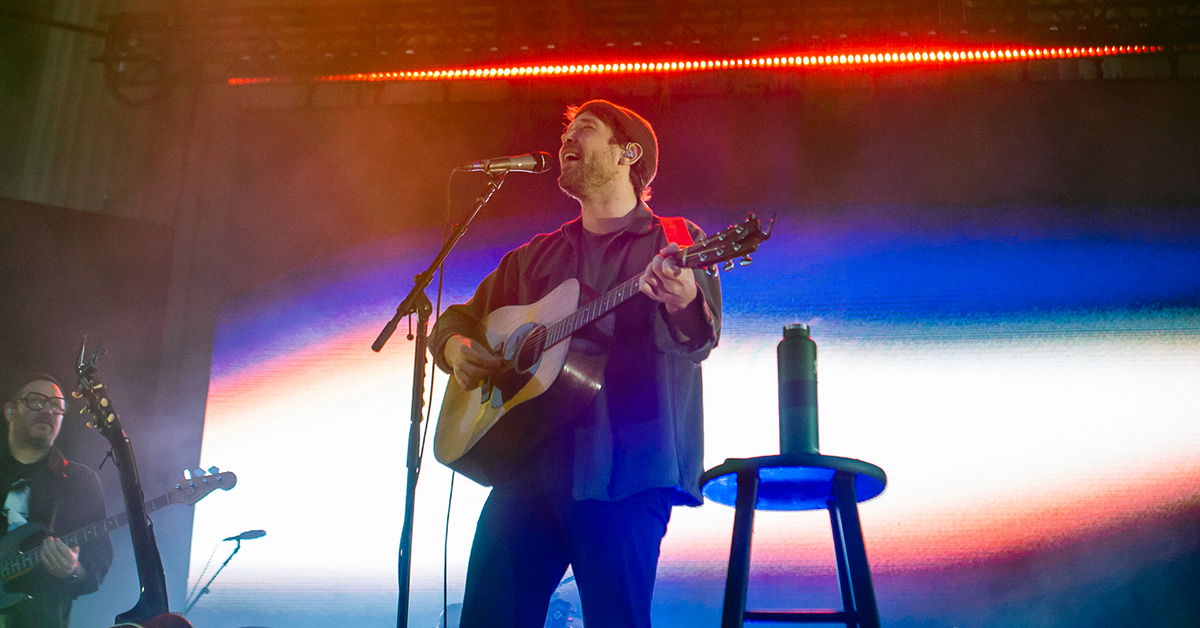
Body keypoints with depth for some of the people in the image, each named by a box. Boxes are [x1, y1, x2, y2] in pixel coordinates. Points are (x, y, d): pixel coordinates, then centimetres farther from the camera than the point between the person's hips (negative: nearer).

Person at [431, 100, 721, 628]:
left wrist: (682, 302, -33)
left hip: (624, 471, -4)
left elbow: (699, 341, -9)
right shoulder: (536, 256, 21)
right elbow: (459, 318, 27)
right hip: (529, 465, 4)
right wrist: (454, 348, 2)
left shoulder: (675, 242, 6)